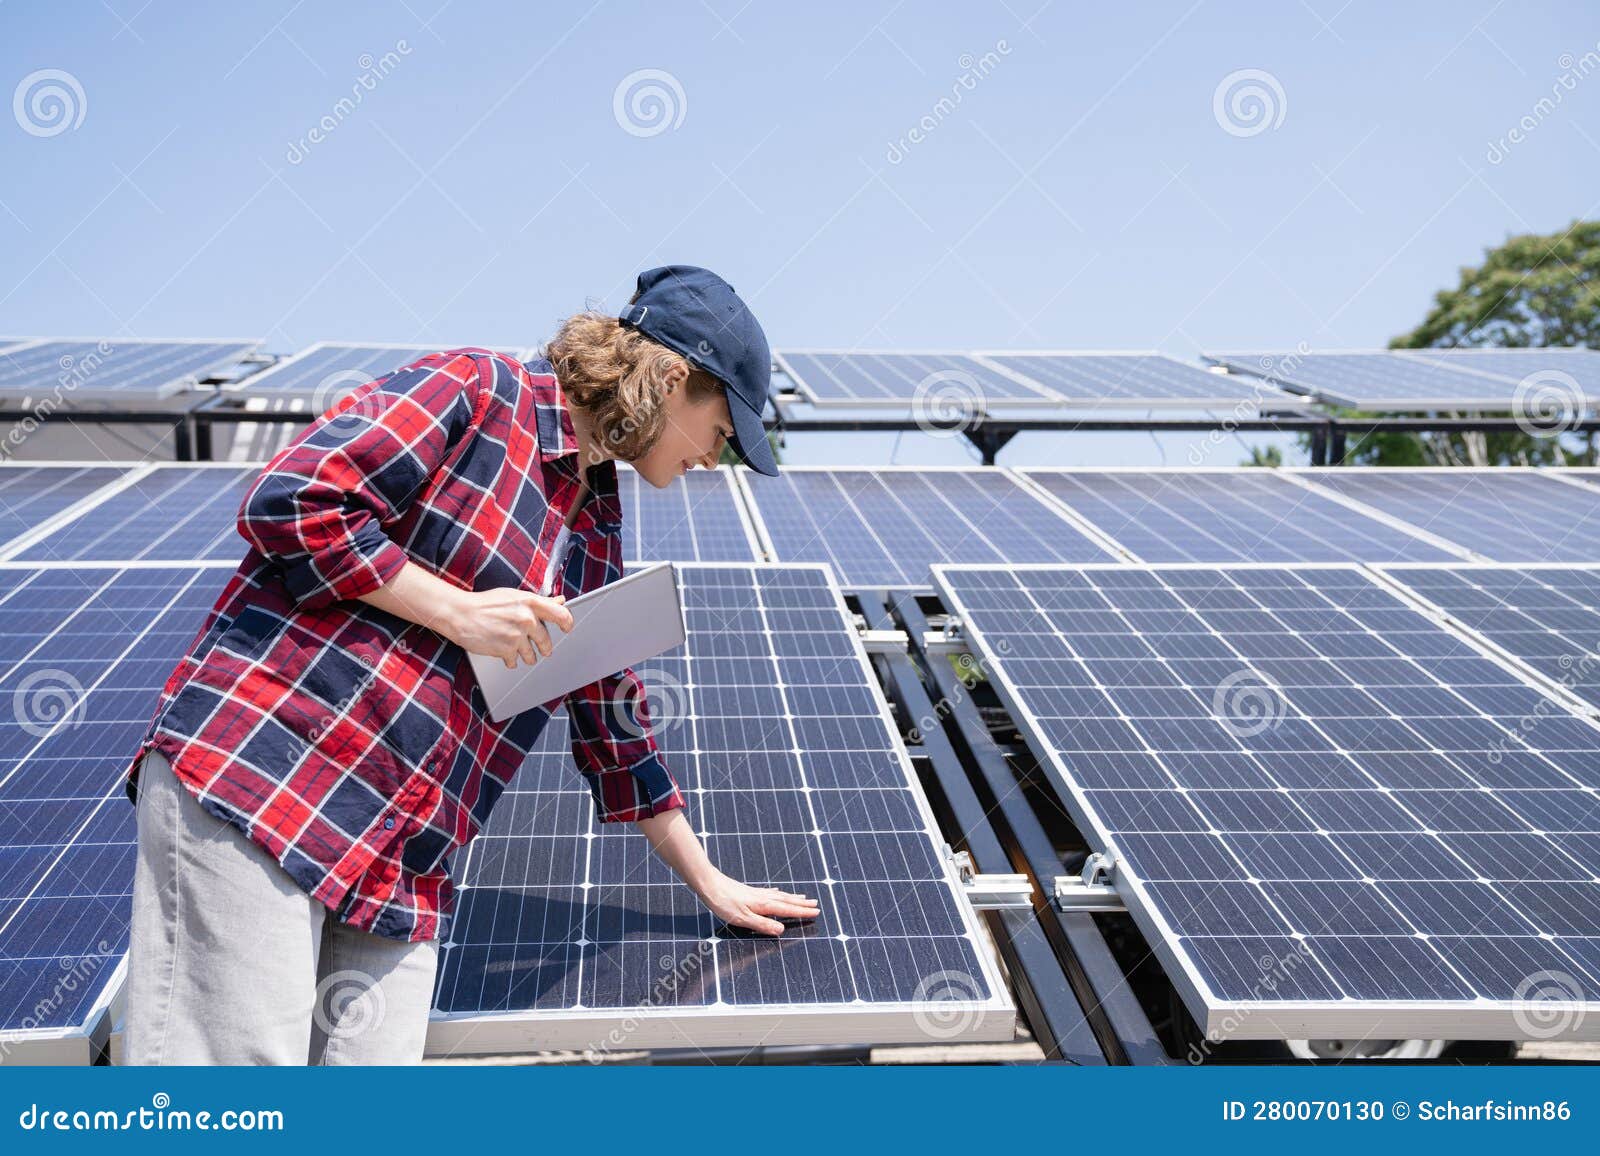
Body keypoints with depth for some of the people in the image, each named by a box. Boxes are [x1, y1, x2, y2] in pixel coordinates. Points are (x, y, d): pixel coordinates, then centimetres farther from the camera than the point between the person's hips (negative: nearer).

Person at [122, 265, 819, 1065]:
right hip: (253, 775, -8)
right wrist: (458, 612, -11)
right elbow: (289, 502, -14)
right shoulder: (475, 391, -4)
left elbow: (614, 728, 26)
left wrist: (711, 885, 29)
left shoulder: (596, 540, 18)